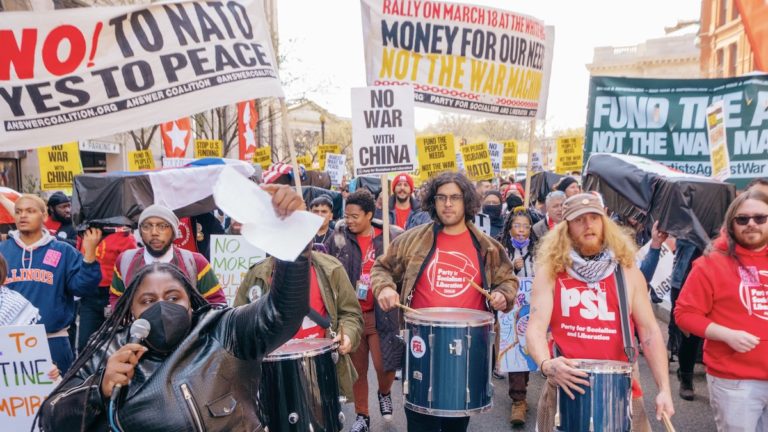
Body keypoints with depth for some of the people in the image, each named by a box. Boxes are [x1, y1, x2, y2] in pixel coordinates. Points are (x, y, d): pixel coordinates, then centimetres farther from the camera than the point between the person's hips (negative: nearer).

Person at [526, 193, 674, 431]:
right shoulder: (550, 273, -3)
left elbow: (649, 331, 4)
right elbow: (535, 328, -11)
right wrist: (546, 364, -30)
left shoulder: (627, 271, 3)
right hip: (567, 386, -1)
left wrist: (664, 389, -3)